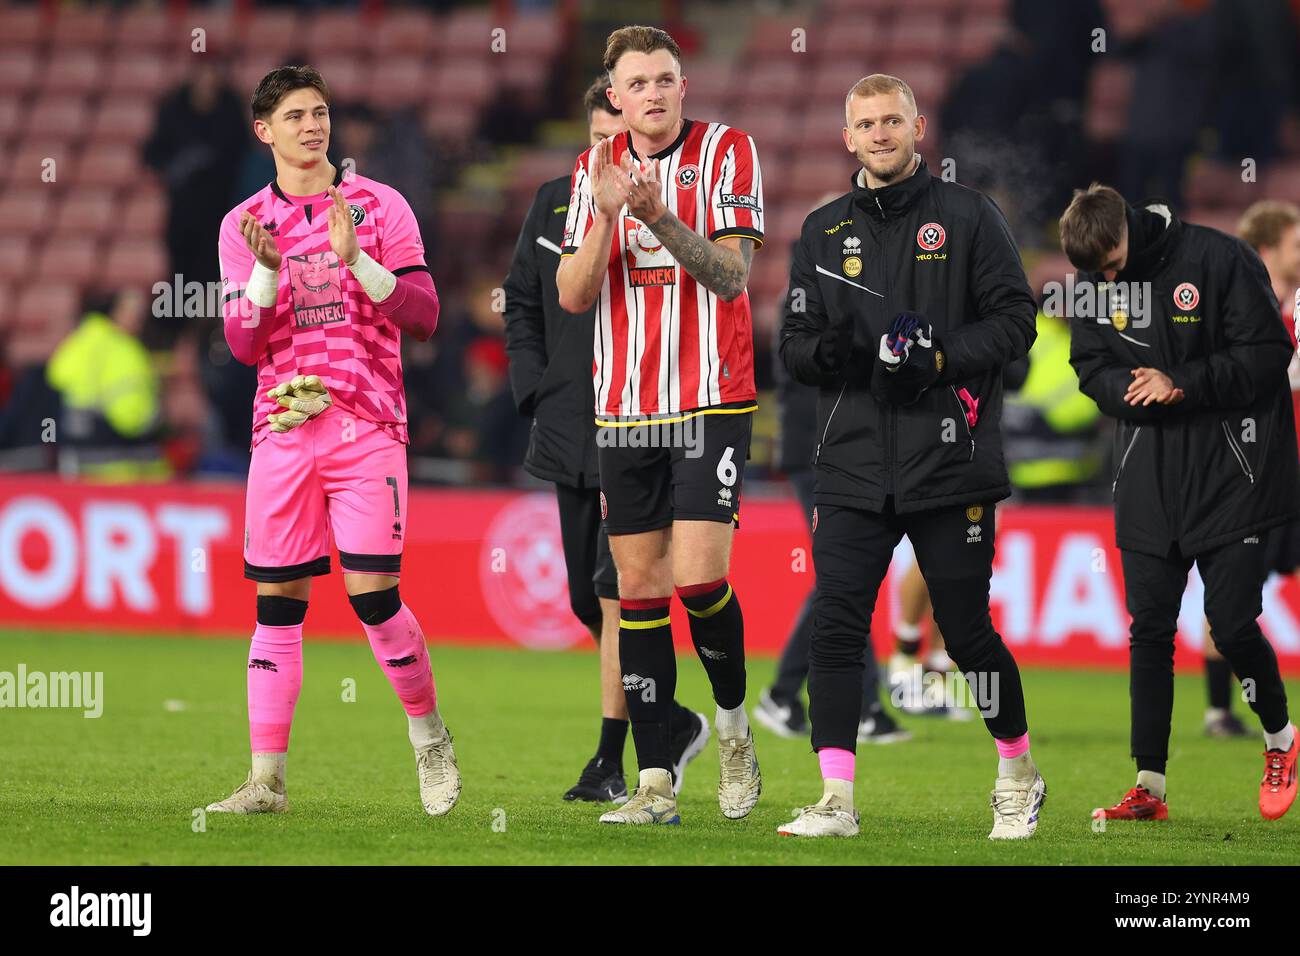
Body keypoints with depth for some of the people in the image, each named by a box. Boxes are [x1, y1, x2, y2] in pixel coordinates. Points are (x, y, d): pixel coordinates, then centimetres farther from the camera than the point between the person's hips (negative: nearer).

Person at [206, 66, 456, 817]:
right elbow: (245, 345, 2)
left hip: (366, 429, -2)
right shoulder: (245, 225, 9)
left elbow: (424, 317, -3)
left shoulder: (379, 205, 4)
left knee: (375, 594, -10)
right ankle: (267, 780, 3)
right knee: (277, 602, 1)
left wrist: (355, 258, -17)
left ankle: (429, 736, 13)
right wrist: (268, 270, -15)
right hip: (282, 431, 2)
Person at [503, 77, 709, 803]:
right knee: (590, 604, 10)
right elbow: (522, 302, 18)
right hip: (571, 437, 6)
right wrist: (535, 390, 6)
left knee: (617, 596, -13)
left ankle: (611, 761, -5)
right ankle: (674, 724, 26)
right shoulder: (555, 205, 8)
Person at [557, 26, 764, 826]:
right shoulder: (595, 169, 9)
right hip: (625, 409, 4)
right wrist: (606, 217, -14)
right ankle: (656, 783, 4)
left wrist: (658, 217, -26)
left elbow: (732, 276, -13)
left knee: (699, 577, -15)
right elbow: (573, 296, 2)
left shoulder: (726, 150, -4)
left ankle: (735, 725, 11)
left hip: (711, 402, -4)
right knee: (640, 587, 2)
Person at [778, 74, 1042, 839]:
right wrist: (827, 351, -9)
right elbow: (795, 345, 14)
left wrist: (941, 355, -16)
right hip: (854, 467, 3)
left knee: (968, 631, 2)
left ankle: (1020, 776, 23)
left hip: (949, 461, -3)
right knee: (835, 630, -7)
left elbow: (1015, 321, -2)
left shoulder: (967, 217, 2)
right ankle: (837, 800, -5)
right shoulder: (825, 231, 13)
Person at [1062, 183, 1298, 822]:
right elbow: (1092, 368, 7)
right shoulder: (1094, 281, 2)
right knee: (1149, 630, 3)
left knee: (1232, 625, -7)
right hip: (1148, 480, 4)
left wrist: (1183, 384, -20)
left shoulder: (1219, 259, -13)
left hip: (1231, 473, -4)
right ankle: (1150, 786, 9)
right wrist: (1134, 389, -15)